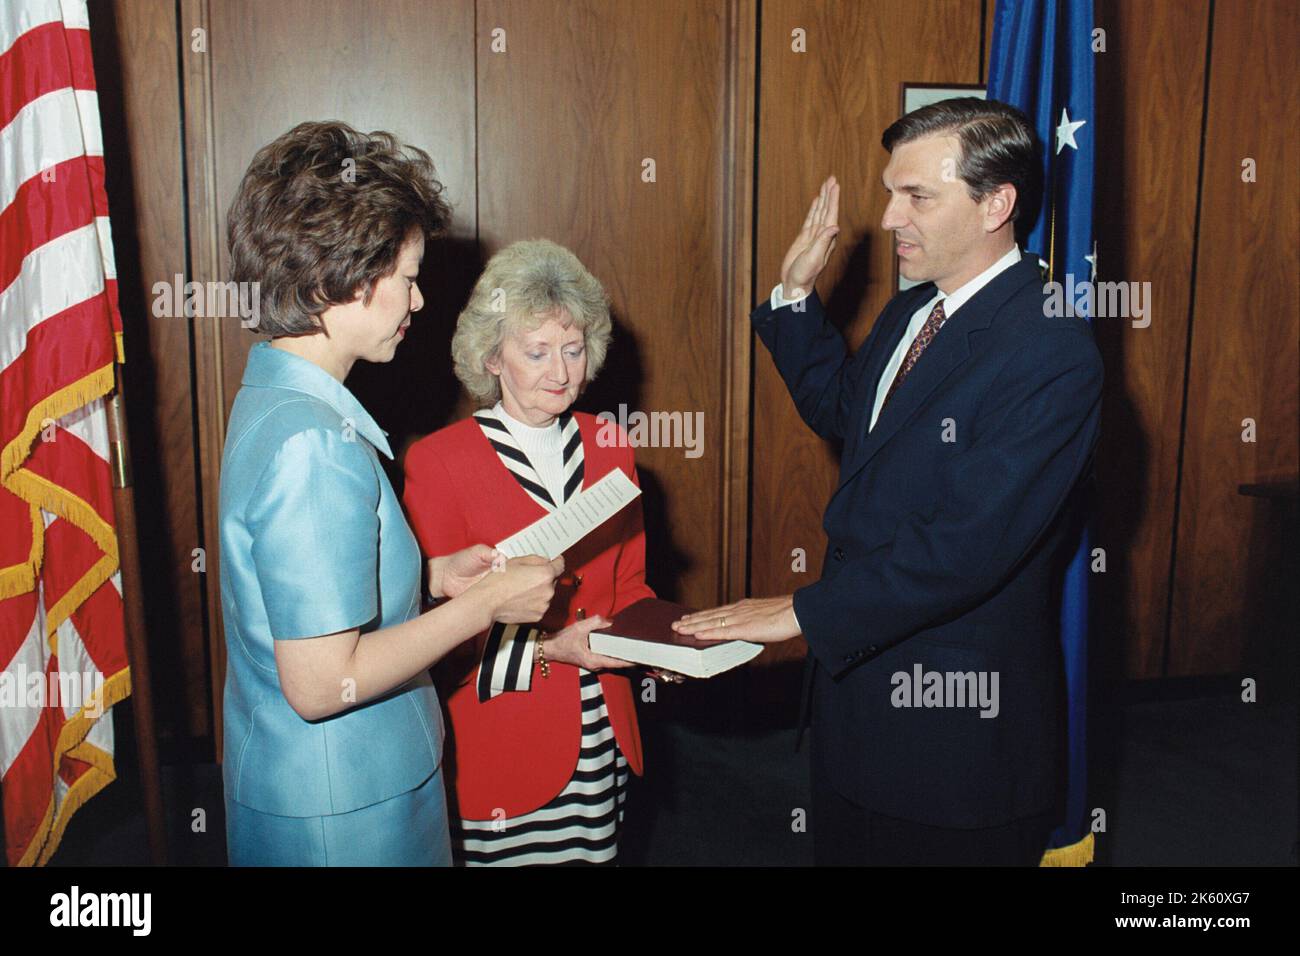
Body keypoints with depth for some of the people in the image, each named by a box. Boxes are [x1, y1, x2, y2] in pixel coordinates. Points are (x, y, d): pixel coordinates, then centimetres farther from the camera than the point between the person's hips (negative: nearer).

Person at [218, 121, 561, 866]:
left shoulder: (273, 399, 3)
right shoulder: (313, 444, -27)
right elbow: (321, 682, -27)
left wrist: (433, 574, 5)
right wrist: (486, 603, -19)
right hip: (341, 811, -9)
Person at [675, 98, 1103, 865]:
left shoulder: (1055, 353, -23)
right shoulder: (910, 312, 6)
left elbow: (966, 545, -28)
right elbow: (840, 411, 21)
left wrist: (804, 611, -24)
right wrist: (798, 295, 7)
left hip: (964, 717, -8)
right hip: (857, 669, 8)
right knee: (843, 847, 22)